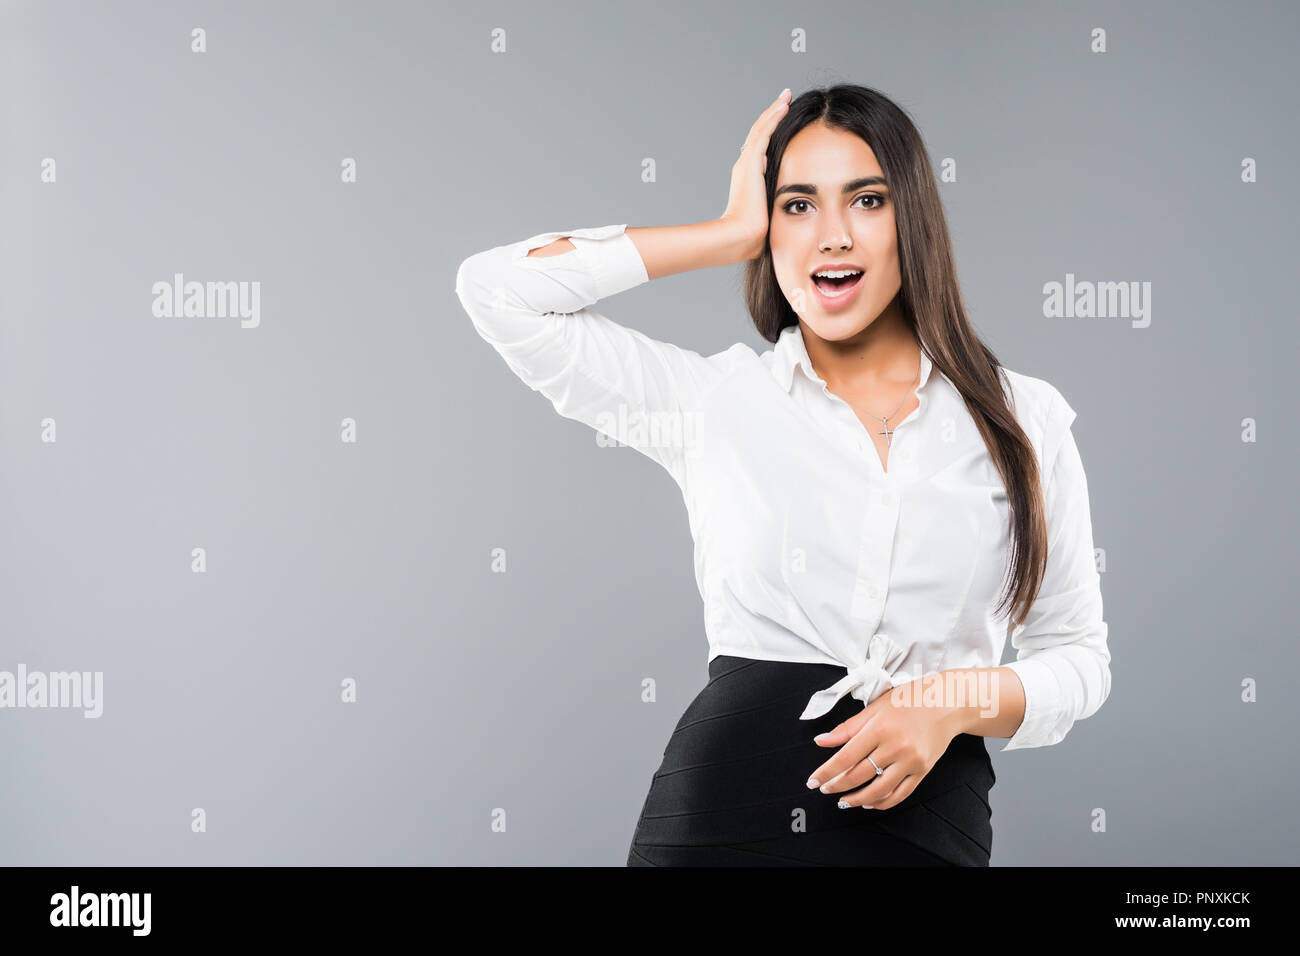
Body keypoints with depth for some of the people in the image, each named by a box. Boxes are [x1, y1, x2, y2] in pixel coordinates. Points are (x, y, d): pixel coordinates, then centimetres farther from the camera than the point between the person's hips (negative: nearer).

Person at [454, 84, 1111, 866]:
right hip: (720, 818, 0)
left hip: (926, 825, 1)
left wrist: (957, 701, -12)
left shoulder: (1024, 420, 4)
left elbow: (1078, 656, 9)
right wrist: (733, 233, -1)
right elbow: (496, 288, -5)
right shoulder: (715, 398, 2)